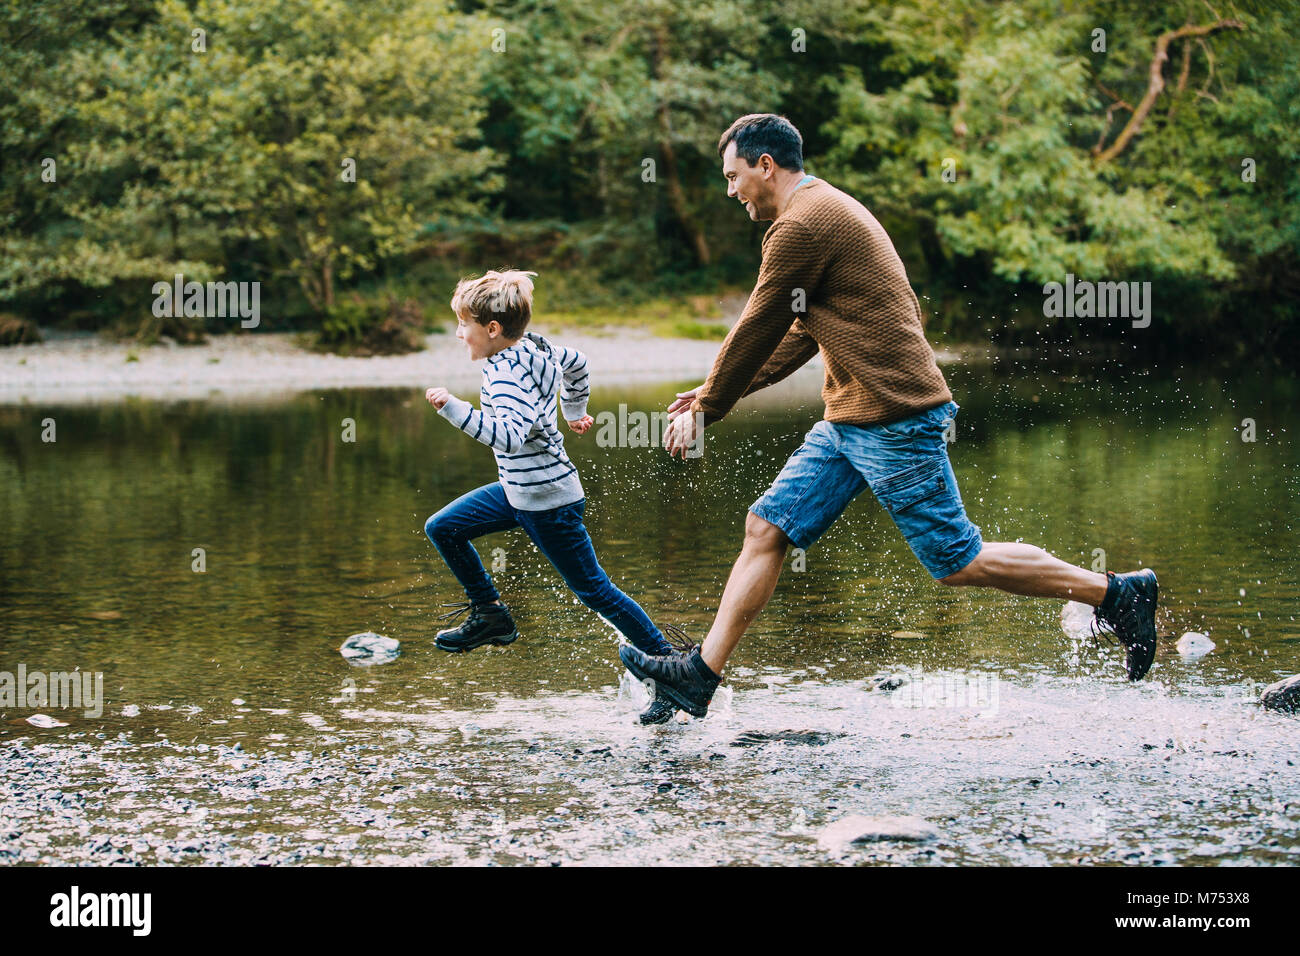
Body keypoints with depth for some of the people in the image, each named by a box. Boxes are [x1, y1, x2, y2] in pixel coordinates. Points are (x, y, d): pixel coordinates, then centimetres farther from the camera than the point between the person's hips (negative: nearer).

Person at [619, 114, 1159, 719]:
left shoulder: (803, 225, -14)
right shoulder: (828, 211, 19)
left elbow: (756, 330, -9)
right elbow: (802, 331, 25)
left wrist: (706, 410, 4)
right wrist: (717, 392, 23)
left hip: (893, 419, -10)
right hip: (850, 422, 10)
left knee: (959, 565, -5)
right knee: (767, 528, 5)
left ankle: (1118, 593, 5)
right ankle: (700, 674, 6)